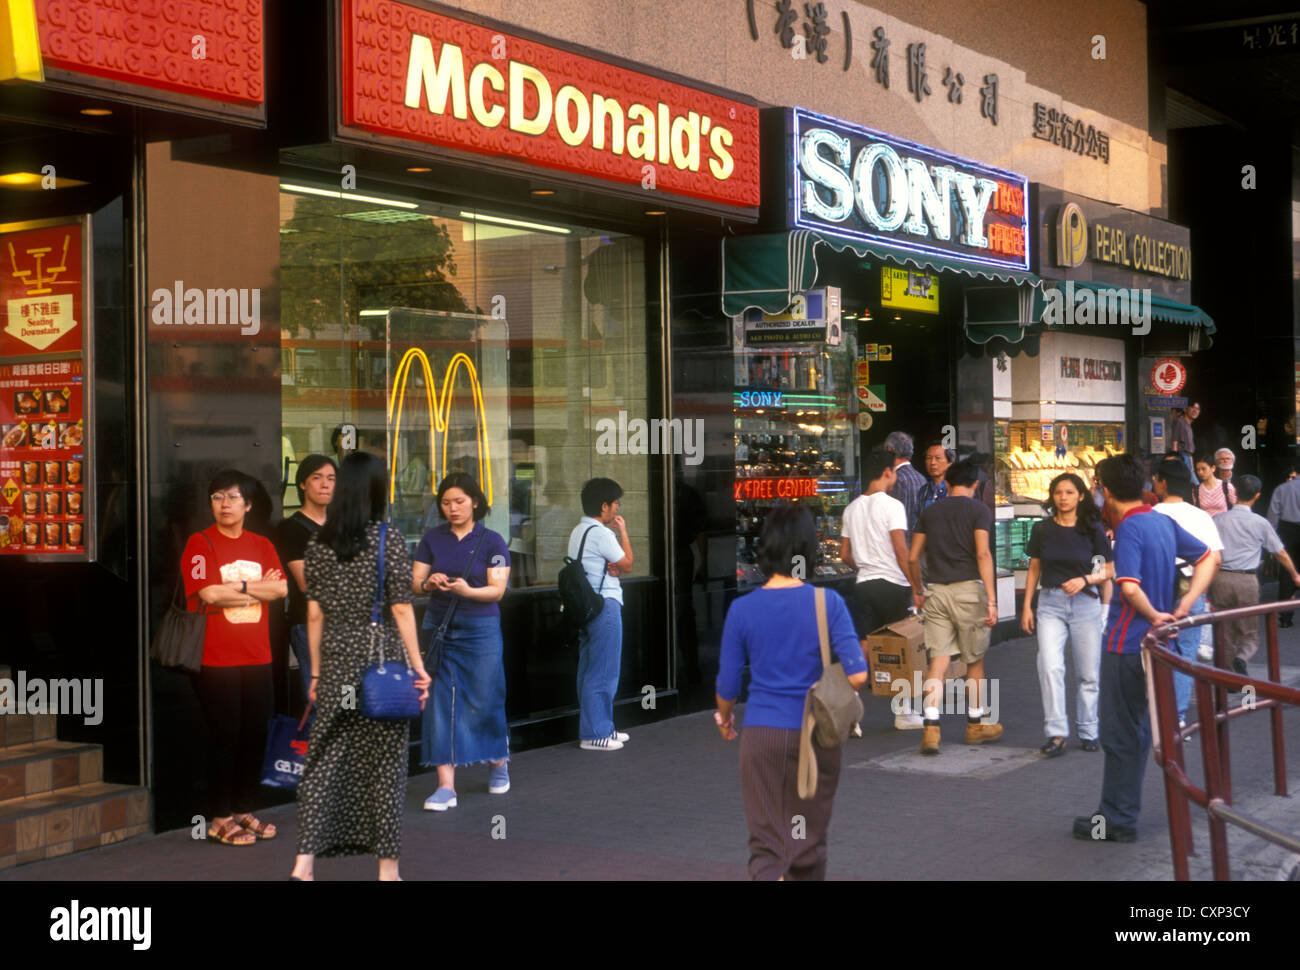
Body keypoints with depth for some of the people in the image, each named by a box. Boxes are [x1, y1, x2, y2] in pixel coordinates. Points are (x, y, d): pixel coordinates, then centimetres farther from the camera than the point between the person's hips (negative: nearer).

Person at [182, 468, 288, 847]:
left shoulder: (261, 545, 12)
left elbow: (281, 588, -2)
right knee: (225, 737, -1)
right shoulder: (200, 543, -4)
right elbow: (208, 594, -16)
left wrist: (237, 587, -12)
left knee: (255, 735, 9)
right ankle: (219, 819, 8)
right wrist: (258, 588, -6)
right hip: (216, 657, -5)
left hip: (257, 656, 5)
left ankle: (243, 811, 22)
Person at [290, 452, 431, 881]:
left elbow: (315, 613, 7)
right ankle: (387, 865, 12)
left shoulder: (319, 542, 4)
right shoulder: (388, 538, -7)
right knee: (385, 760, 5)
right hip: (382, 660, -3)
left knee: (325, 759, 6)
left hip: (337, 661, 3)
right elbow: (401, 610, -8)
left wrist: (316, 672, 14)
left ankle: (305, 860, -1)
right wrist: (418, 667, -3)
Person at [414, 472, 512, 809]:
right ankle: (446, 785, 0)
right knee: (441, 703, -3)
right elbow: (415, 581, 4)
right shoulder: (433, 538, 7)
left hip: (481, 628, -2)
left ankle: (498, 762, 30)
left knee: (484, 701, 3)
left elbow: (497, 589, -8)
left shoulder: (491, 541, -1)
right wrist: (429, 583, -18)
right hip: (439, 626, 2)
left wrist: (467, 590, -26)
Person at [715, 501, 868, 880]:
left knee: (766, 842, 3)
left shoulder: (742, 609, -6)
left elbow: (727, 685, 0)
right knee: (809, 839, 18)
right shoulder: (828, 603, -9)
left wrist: (725, 718, 21)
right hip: (815, 735, 0)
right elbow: (857, 675, -15)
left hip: (762, 736, 0)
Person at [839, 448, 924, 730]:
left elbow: (845, 554, 14)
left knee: (861, 650, 3)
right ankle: (904, 713, 15)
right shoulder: (891, 505, -10)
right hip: (893, 585, -5)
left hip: (863, 585, 5)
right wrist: (916, 587, -10)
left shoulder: (851, 509, 10)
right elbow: (901, 552, -15)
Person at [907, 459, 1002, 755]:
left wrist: (917, 591, 27)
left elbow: (913, 557, 12)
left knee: (938, 661, -1)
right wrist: (991, 600, -14)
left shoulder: (930, 512, 11)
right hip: (968, 588, -3)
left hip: (936, 591, 3)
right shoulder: (978, 510, -1)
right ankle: (975, 725, 24)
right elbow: (982, 554, -12)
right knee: (975, 660, 12)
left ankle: (931, 730, -13)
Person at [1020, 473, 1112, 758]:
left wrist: (1085, 579, -14)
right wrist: (1027, 606, 7)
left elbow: (1108, 572, 4)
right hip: (1050, 603, 1)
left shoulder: (1093, 530, -1)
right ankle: (1056, 733, -11)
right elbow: (1034, 569, 12)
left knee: (1089, 672, 5)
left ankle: (1088, 731, 19)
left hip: (1085, 603, -1)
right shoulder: (1042, 529, 4)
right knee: (1050, 668, -14)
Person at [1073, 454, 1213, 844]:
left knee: (1119, 734, 1)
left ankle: (1117, 820, 9)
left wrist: (1154, 616, -14)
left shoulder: (1130, 528, -18)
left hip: (1126, 645, -8)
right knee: (1136, 731, 16)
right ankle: (1123, 812, 25)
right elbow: (1208, 558, 13)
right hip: (1152, 643, 8)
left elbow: (1130, 587, -31)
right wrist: (1183, 607, 4)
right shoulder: (1164, 522, 6)